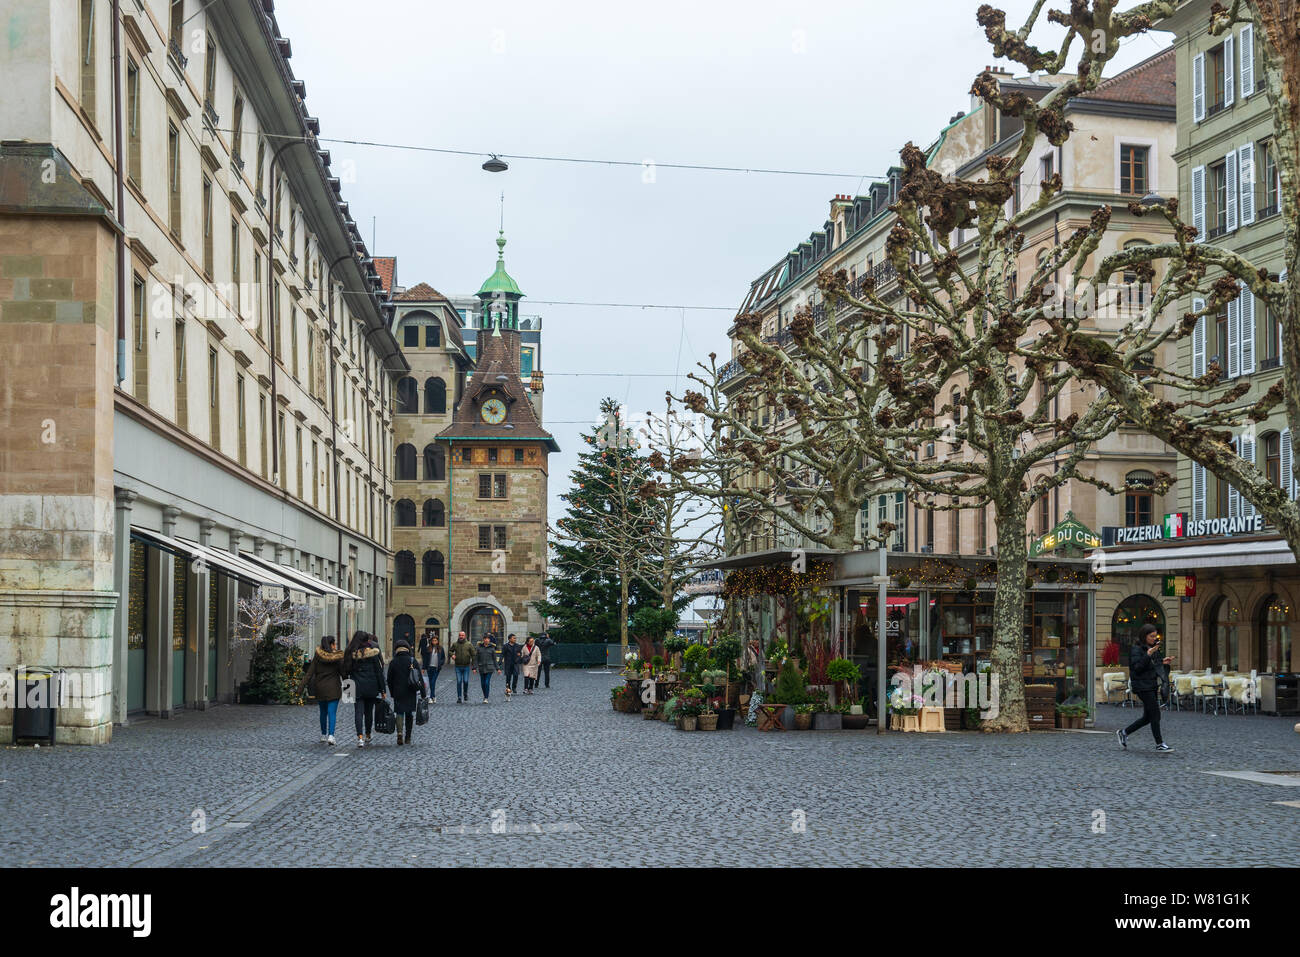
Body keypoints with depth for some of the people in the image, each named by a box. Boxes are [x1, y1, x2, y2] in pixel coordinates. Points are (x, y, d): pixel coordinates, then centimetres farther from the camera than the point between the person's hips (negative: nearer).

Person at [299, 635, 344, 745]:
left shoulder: (317, 656, -3)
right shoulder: (338, 657, -8)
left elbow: (310, 672, -6)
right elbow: (343, 672, -2)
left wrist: (302, 687, -6)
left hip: (320, 688, 3)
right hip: (333, 688, -3)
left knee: (323, 712, 18)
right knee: (332, 712, -3)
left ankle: (323, 735, 26)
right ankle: (331, 735, -18)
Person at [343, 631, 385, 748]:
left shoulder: (350, 654, -2)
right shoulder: (372, 653, -7)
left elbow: (346, 671, 4)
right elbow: (379, 672, -5)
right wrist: (382, 690, 0)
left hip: (357, 688, 0)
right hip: (371, 687, 0)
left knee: (358, 712, -2)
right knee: (369, 711, 14)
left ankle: (360, 737, -17)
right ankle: (368, 736, 26)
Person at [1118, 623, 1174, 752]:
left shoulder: (1153, 648, 14)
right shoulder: (1136, 650, -12)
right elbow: (1137, 668, -21)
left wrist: (1163, 662, 5)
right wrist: (1148, 655, -27)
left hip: (1153, 686, 9)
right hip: (1143, 686, -9)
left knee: (1147, 717, 10)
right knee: (1155, 714, -9)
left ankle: (1123, 733, 23)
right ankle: (1159, 744, -2)